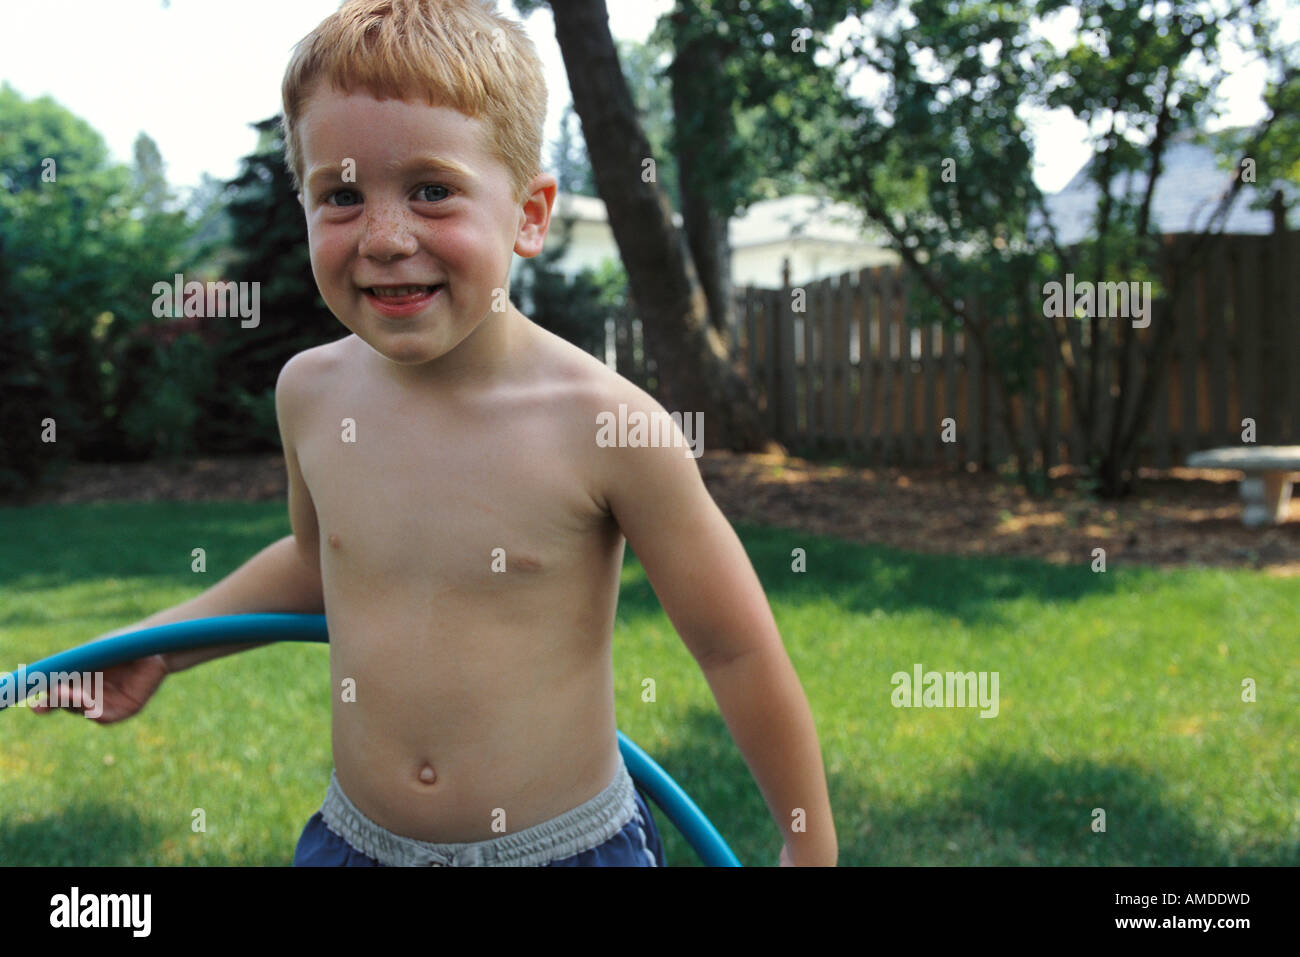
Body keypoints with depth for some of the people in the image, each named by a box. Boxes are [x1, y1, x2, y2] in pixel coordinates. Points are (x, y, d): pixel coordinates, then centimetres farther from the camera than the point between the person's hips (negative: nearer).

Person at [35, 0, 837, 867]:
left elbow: (738, 653, -12)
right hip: (353, 836, 4)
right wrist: (152, 646, 17)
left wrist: (811, 846, -3)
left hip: (566, 842, -3)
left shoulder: (604, 423, -22)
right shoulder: (310, 392, -7)